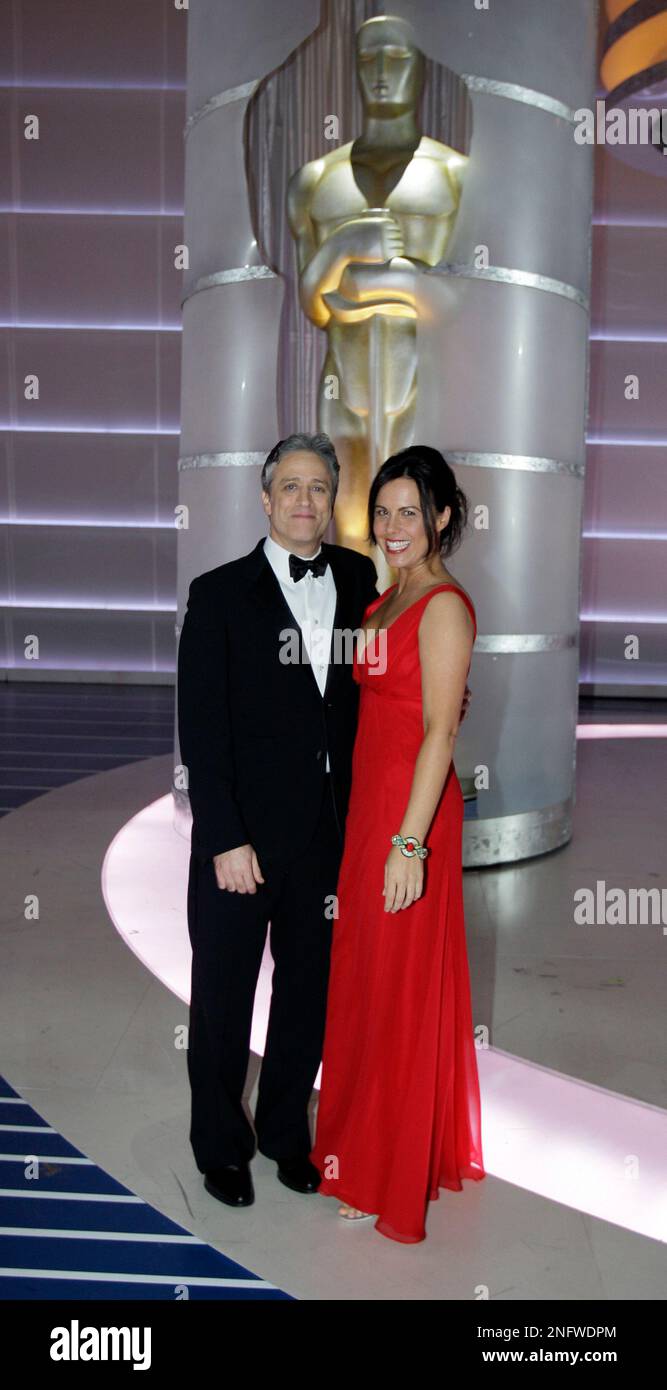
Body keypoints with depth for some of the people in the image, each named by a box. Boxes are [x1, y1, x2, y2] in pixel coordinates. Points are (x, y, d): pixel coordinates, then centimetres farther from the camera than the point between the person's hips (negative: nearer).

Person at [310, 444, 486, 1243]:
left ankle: (392, 1177, 22)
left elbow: (440, 730, -19)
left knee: (399, 984, 4)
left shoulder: (444, 606, -14)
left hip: (411, 810, -9)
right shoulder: (386, 603, 12)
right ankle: (365, 1143, 37)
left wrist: (410, 843, -23)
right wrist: (371, 825, 12)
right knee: (364, 975, 18)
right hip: (368, 802, 9)